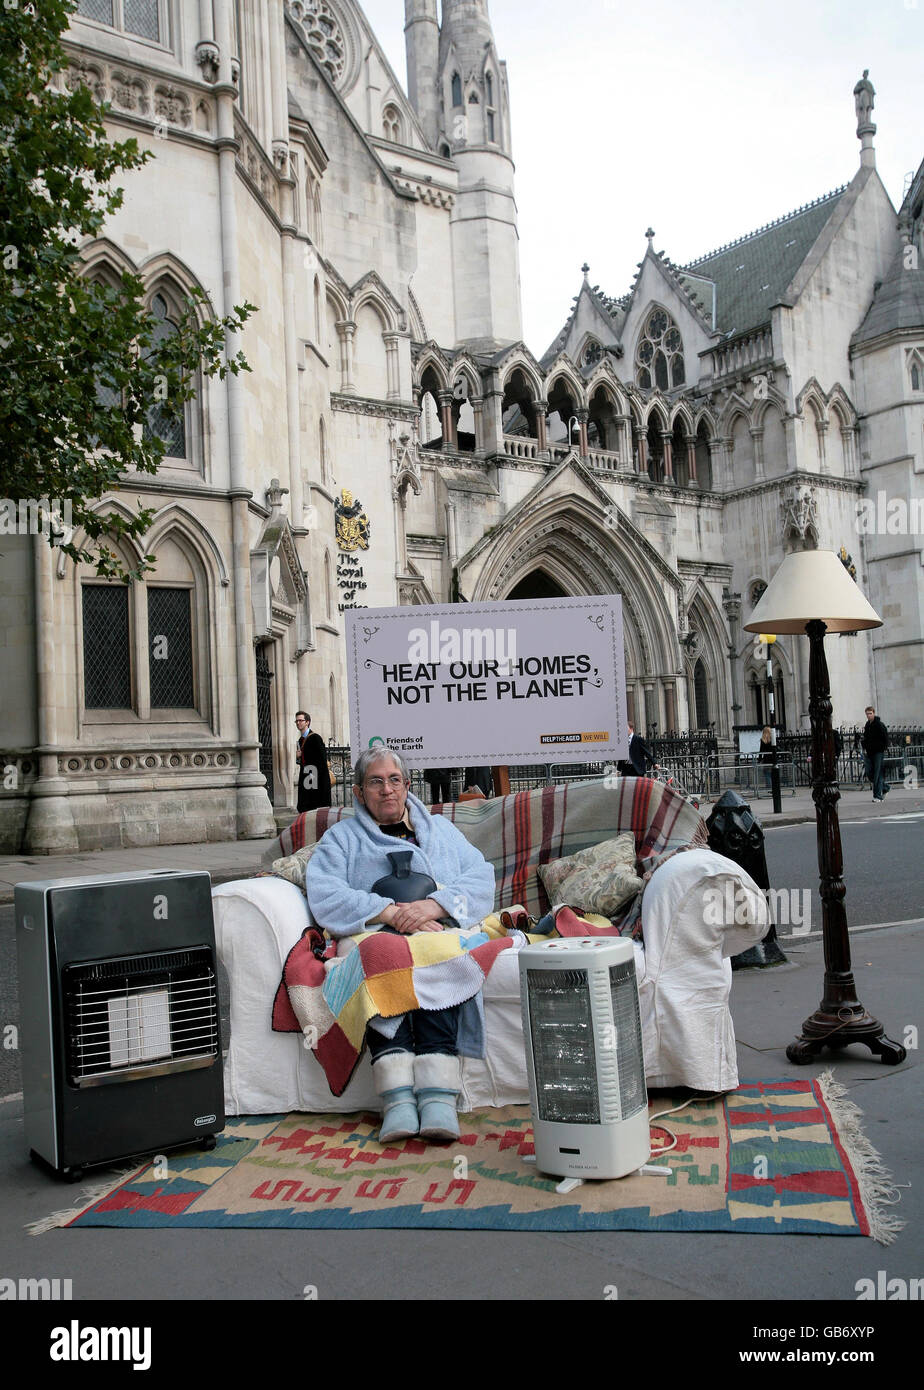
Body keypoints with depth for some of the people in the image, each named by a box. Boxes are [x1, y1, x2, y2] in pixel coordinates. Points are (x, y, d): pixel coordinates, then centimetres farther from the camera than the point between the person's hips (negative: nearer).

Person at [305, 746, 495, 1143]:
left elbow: (481, 879, 11)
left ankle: (439, 1098, -48)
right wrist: (391, 912, -12)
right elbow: (324, 896, 3)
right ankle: (397, 1098, -46)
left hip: (442, 929, 1)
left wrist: (434, 904, -10)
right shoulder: (341, 837, 24)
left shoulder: (440, 829, 29)